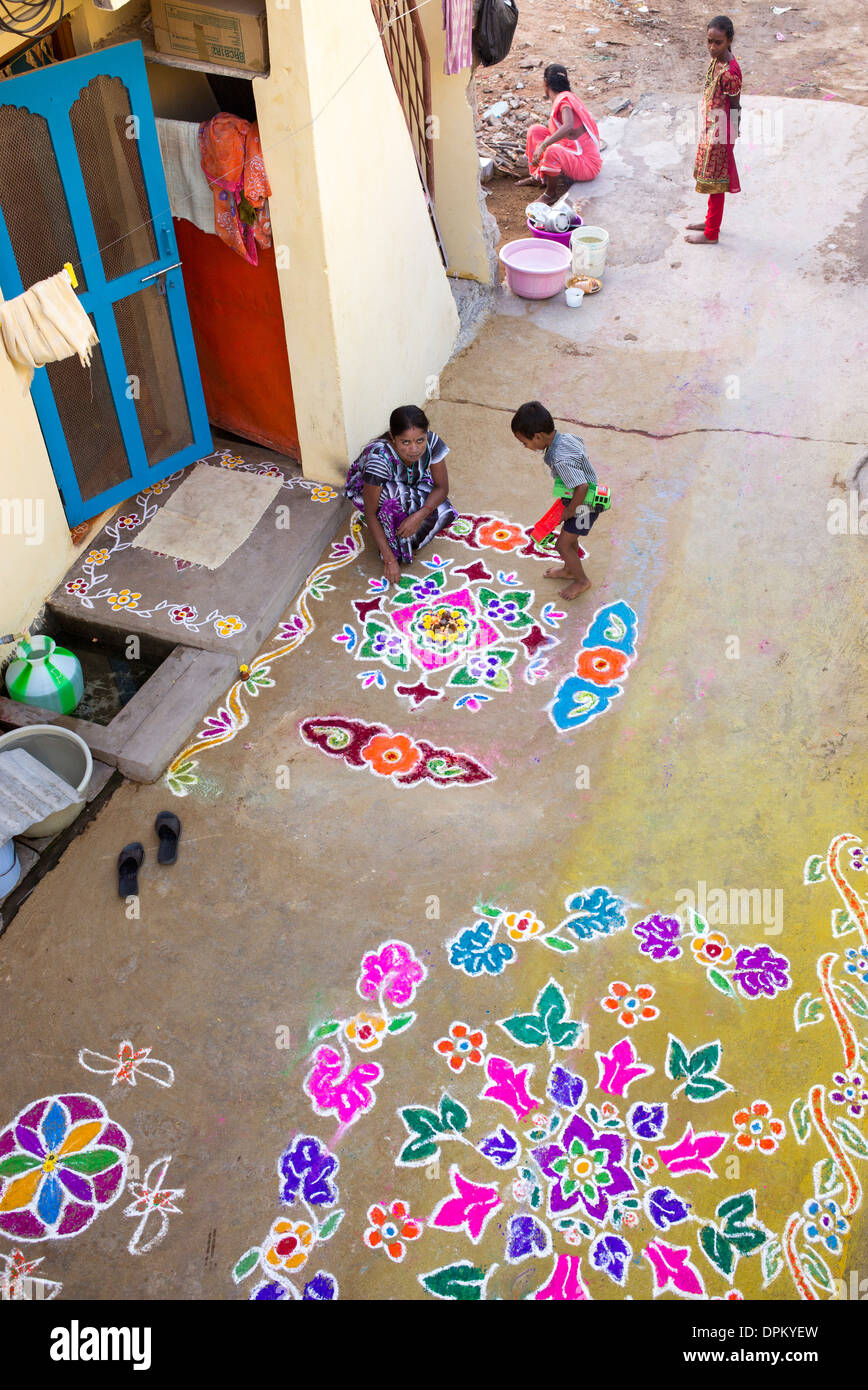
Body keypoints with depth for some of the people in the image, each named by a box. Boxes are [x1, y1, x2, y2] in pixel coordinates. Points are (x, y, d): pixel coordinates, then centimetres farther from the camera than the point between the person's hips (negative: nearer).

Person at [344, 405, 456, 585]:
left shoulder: (432, 442, -30)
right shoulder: (380, 457, -40)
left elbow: (442, 487, -18)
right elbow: (370, 514, -33)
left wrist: (419, 516, -37)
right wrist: (389, 560, -35)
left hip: (410, 484, 4)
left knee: (443, 512, -23)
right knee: (396, 493, -39)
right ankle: (397, 550, -17)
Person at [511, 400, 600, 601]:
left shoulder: (560, 460, -37)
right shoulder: (568, 437, -9)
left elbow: (581, 487, -38)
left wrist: (569, 511, -20)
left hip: (583, 507, -9)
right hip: (586, 500, 9)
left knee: (563, 545, 6)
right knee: (570, 537, 27)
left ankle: (582, 580, 26)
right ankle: (569, 569, 50)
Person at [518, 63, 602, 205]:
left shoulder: (564, 99, -20)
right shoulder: (567, 96, 8)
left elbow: (568, 126, -40)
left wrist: (543, 145, -45)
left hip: (587, 166, -9)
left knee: (552, 151, -39)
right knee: (535, 130, 8)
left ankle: (551, 194, -18)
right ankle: (537, 176, 18)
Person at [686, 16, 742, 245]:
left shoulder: (729, 73, -26)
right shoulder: (716, 60, 1)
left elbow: (734, 109, -19)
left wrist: (728, 139, -14)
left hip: (719, 133, -9)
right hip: (710, 129, 9)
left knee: (715, 182, 3)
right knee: (711, 180, 23)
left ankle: (711, 234, 16)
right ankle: (711, 220, 40)